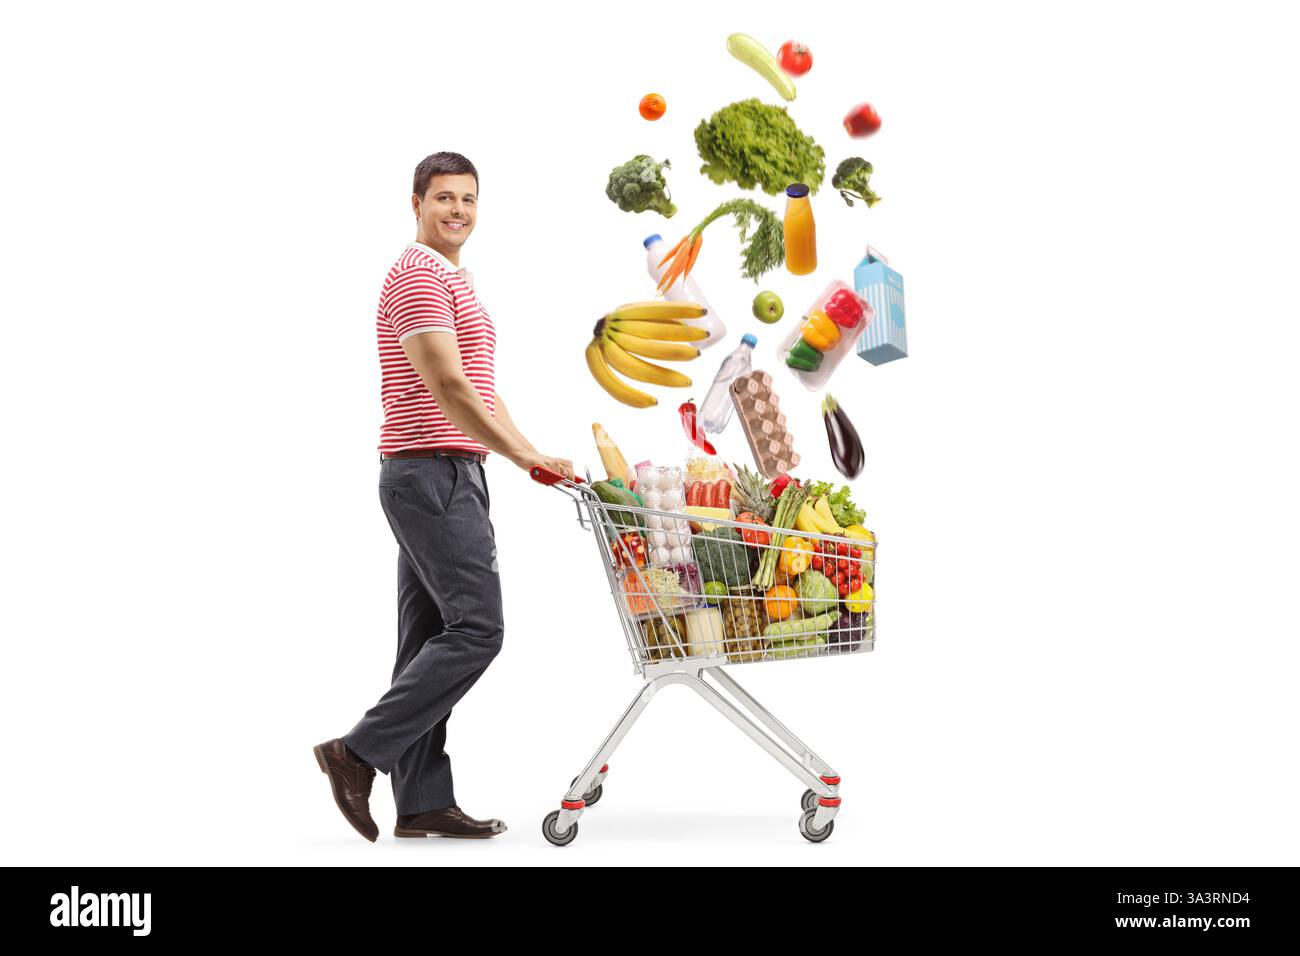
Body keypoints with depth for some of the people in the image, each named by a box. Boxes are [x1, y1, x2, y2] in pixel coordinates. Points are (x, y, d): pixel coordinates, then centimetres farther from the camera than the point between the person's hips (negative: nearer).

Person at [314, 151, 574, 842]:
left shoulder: (455, 281, 22)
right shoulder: (418, 275, -11)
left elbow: (480, 390, 22)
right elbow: (447, 387, -20)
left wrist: (537, 457, 14)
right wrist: (523, 456, -20)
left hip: (443, 478, 10)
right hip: (433, 475, -10)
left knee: (431, 638, 8)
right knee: (475, 627, -12)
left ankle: (422, 801, 11)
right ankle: (359, 751, -7)